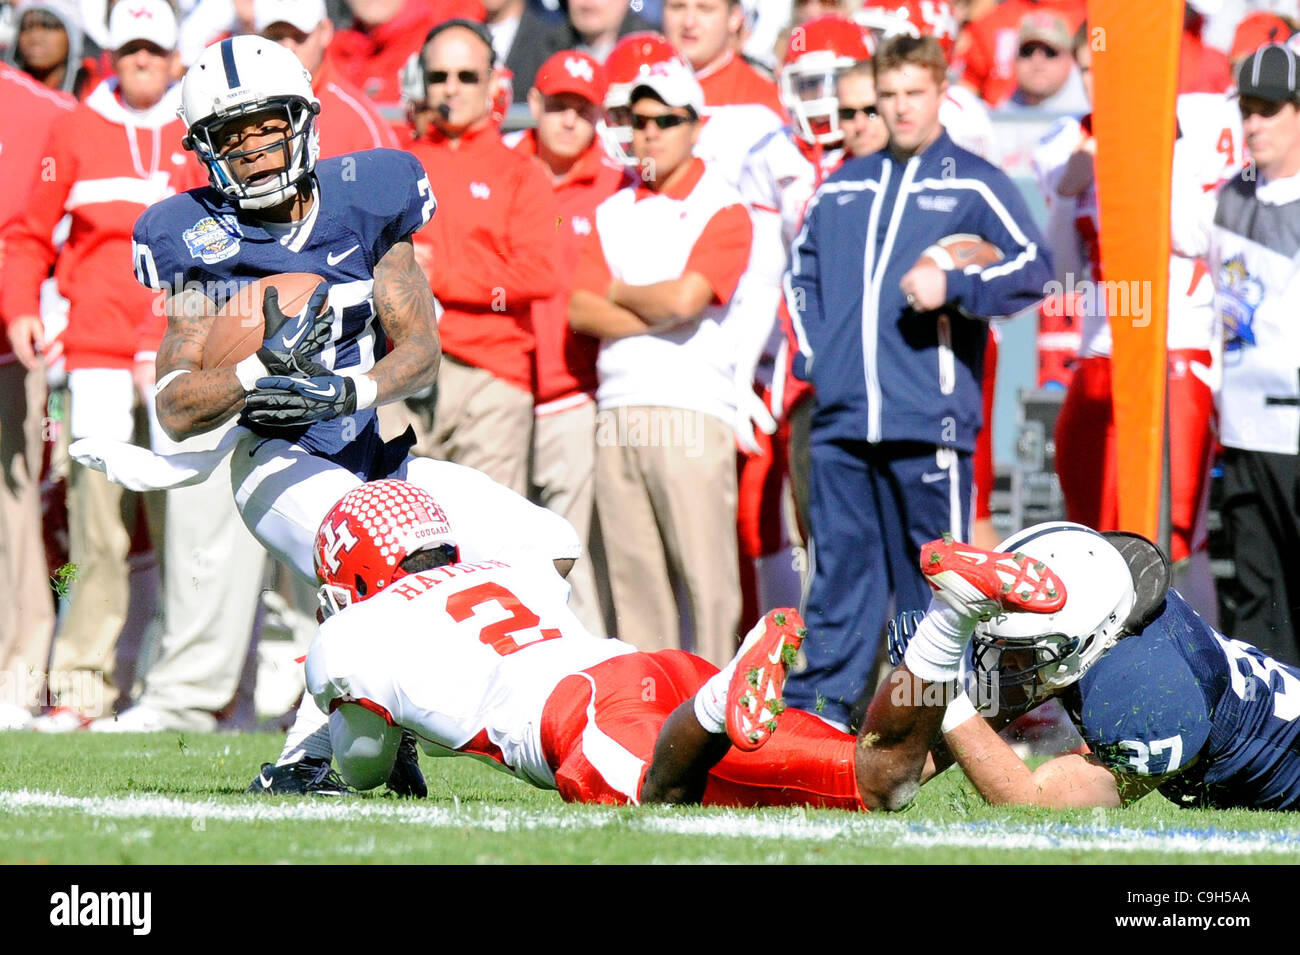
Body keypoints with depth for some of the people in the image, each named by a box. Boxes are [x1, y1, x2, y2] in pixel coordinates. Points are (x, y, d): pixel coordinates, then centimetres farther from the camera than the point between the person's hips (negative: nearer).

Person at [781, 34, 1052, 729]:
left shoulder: (972, 186, 3)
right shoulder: (842, 188, 18)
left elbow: (1032, 269, -6)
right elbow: (802, 270, 28)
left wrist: (953, 287, -18)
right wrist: (812, 351, 14)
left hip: (928, 418, -4)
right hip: (841, 417, 4)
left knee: (931, 570, -1)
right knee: (839, 561, 6)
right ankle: (819, 701, 9)